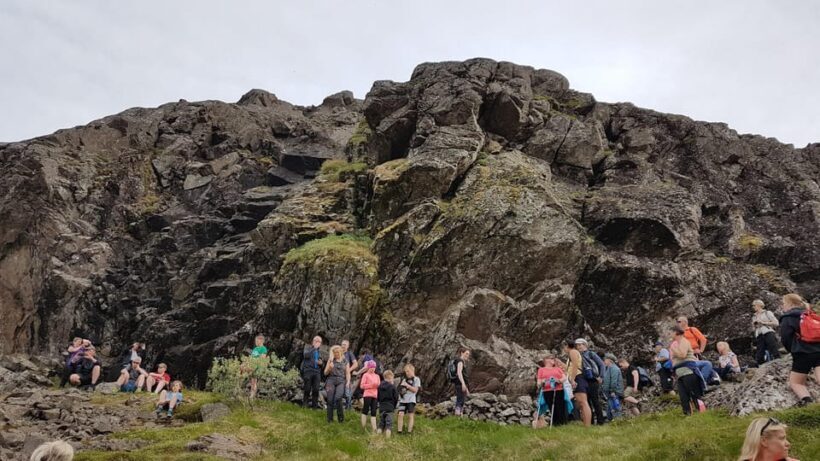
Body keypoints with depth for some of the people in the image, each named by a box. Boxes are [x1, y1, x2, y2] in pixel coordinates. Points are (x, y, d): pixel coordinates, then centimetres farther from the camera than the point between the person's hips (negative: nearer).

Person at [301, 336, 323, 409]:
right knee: (307, 389, -1)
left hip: (317, 372, 4)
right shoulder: (308, 348, 7)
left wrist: (321, 363, 2)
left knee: (316, 389, -3)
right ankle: (305, 404, 11)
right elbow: (306, 355, -14)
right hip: (308, 370, -4)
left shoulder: (319, 351, 20)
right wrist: (314, 348, -14)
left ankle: (315, 404, 4)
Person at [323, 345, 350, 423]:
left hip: (341, 381, -1)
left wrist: (348, 382, -3)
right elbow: (325, 373, 12)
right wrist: (329, 368, -8)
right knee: (330, 400, -9)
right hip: (331, 380, 1)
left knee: (338, 398, -22)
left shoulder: (345, 362, 15)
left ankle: (341, 418, -11)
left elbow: (347, 373, 13)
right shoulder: (330, 360, 13)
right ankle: (330, 419, 2)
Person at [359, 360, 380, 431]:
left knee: (373, 412, 2)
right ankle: (363, 427, 7)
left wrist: (377, 385, -7)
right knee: (365, 411, -1)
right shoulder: (365, 375, 0)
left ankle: (374, 429, -1)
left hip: (375, 396, 5)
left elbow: (379, 385, 16)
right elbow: (362, 386, -7)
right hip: (368, 395, -5)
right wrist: (371, 385, -16)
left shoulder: (377, 376, 16)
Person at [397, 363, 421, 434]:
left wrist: (407, 385, -12)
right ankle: (399, 430, -3)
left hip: (411, 400, -4)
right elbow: (400, 389, 20)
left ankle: (409, 431, 2)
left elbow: (415, 390, -8)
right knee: (401, 414, -6)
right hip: (402, 400, 4)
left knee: (410, 415, -3)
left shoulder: (416, 379, 2)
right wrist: (401, 390, -3)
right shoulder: (404, 379, 17)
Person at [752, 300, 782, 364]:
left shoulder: (767, 313, 10)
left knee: (775, 352, -12)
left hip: (768, 333, -4)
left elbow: (776, 323, -1)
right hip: (759, 336, 4)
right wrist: (754, 325, 5)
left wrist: (763, 322, -6)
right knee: (759, 356, -5)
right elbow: (753, 329, 26)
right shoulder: (754, 317, 22)